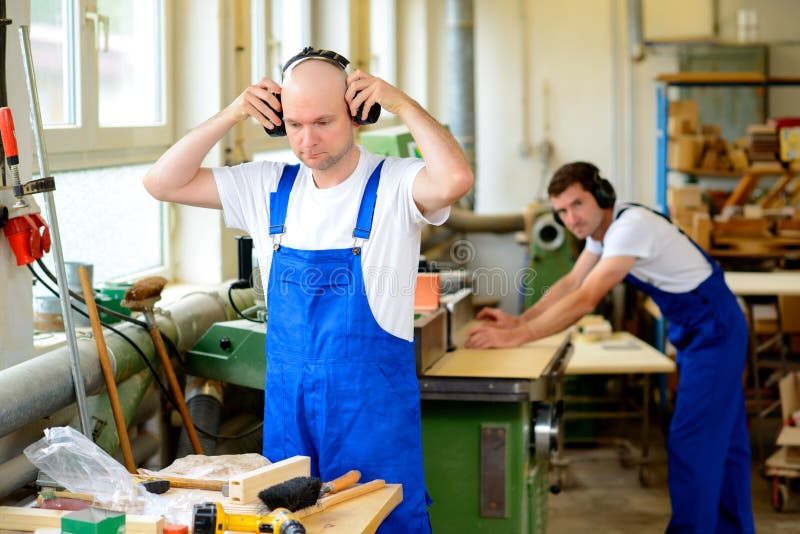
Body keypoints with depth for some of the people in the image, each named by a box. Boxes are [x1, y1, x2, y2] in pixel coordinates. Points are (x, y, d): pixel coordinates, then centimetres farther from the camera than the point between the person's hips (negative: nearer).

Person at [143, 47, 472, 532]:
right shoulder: (269, 186, 4)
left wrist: (402, 103, -21)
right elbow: (163, 183, 3)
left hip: (373, 406, -4)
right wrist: (229, 117, -7)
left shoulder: (394, 184, -10)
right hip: (287, 402, 4)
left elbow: (455, 181, -33)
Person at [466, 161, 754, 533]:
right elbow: (571, 283, 6)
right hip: (693, 330, 10)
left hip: (714, 329, -10)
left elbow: (586, 300, -33)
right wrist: (518, 321, -5)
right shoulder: (601, 224, 1)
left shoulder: (630, 226, -28)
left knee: (691, 443, -8)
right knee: (722, 439, 17)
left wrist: (516, 337, -34)